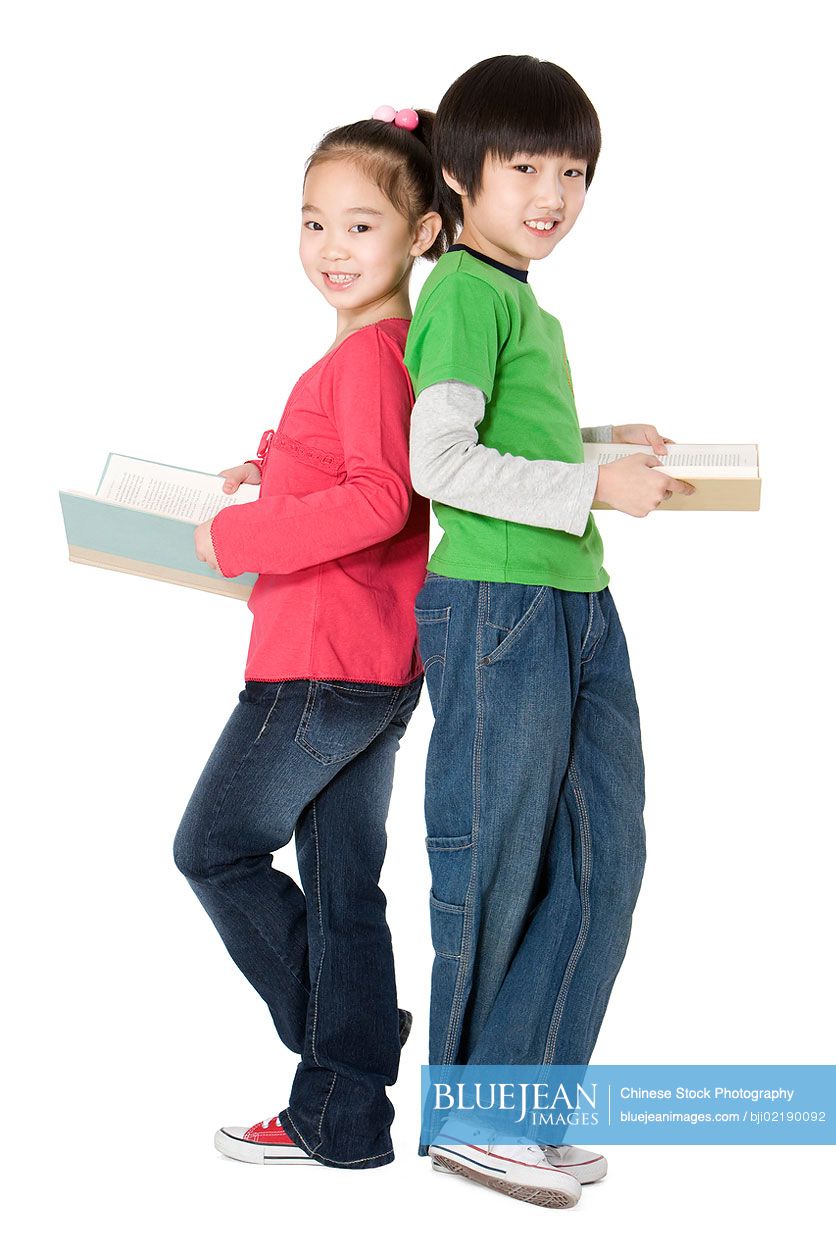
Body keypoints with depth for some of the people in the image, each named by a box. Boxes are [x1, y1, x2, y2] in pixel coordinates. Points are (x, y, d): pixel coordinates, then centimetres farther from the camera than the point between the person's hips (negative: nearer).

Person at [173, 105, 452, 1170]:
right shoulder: (389, 349, 14)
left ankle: (339, 1035, 11)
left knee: (215, 847, 5)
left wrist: (237, 538, -21)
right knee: (343, 887, 12)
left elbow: (379, 501, -28)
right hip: (377, 668, 10)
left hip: (321, 664, -10)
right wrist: (273, 470, 19)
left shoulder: (367, 357, -17)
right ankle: (346, 1116, 18)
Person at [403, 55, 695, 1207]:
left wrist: (603, 440, 16)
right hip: (495, 606, -9)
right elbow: (439, 463, -19)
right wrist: (594, 486, -16)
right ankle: (467, 1113, 16)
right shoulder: (466, 291, -10)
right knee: (497, 864, 1)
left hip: (576, 606, 9)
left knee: (605, 857, 8)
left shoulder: (525, 301, 18)